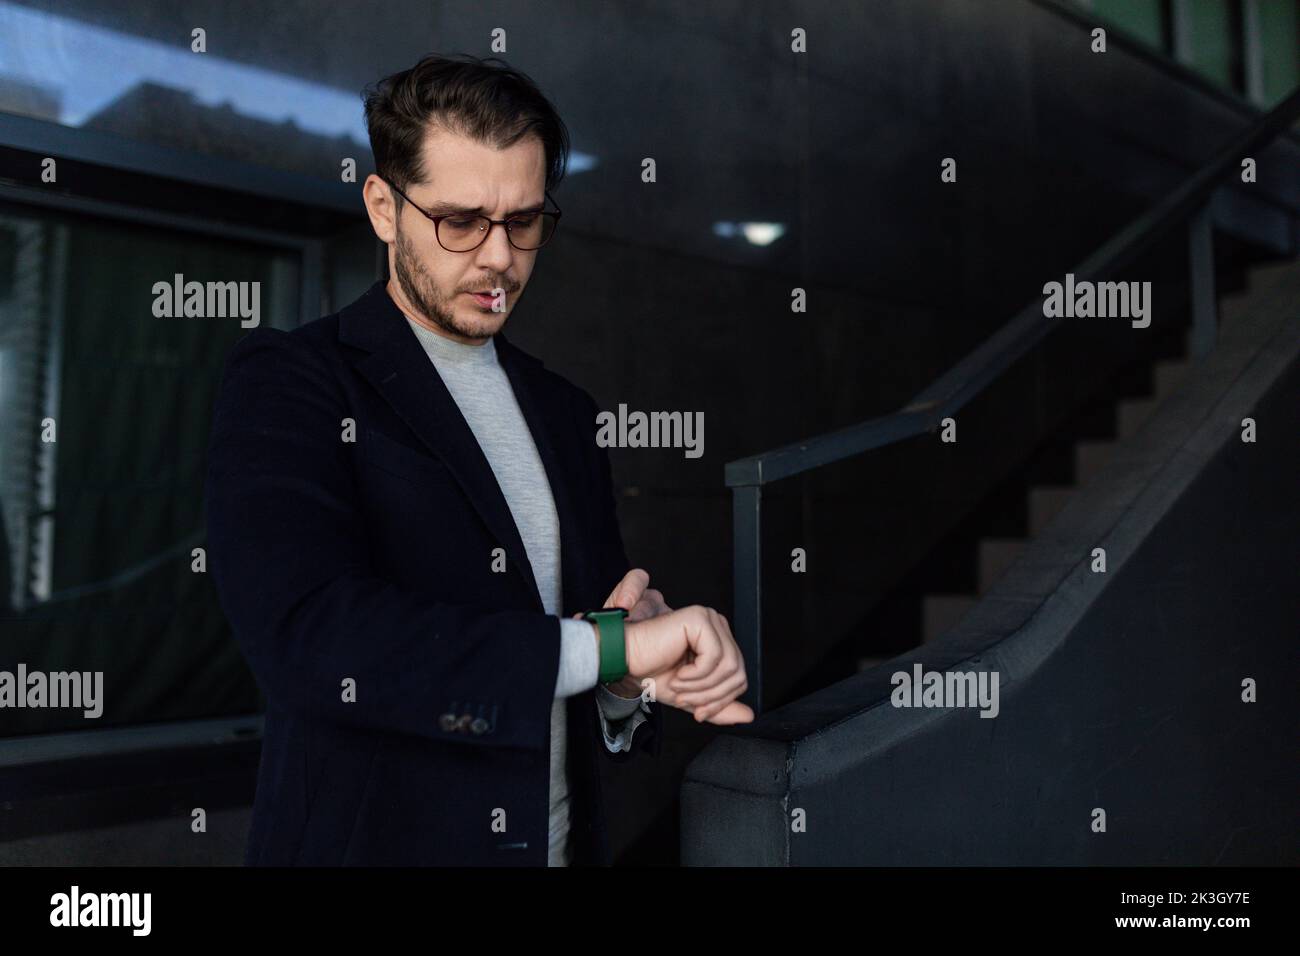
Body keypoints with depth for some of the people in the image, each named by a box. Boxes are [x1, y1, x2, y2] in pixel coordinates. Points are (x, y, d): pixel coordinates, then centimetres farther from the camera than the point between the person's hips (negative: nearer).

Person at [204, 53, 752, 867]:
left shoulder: (562, 411, 6)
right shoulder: (285, 380, -11)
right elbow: (306, 634, -26)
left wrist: (634, 684, -14)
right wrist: (608, 646, -27)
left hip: (562, 839, 5)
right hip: (374, 838, -5)